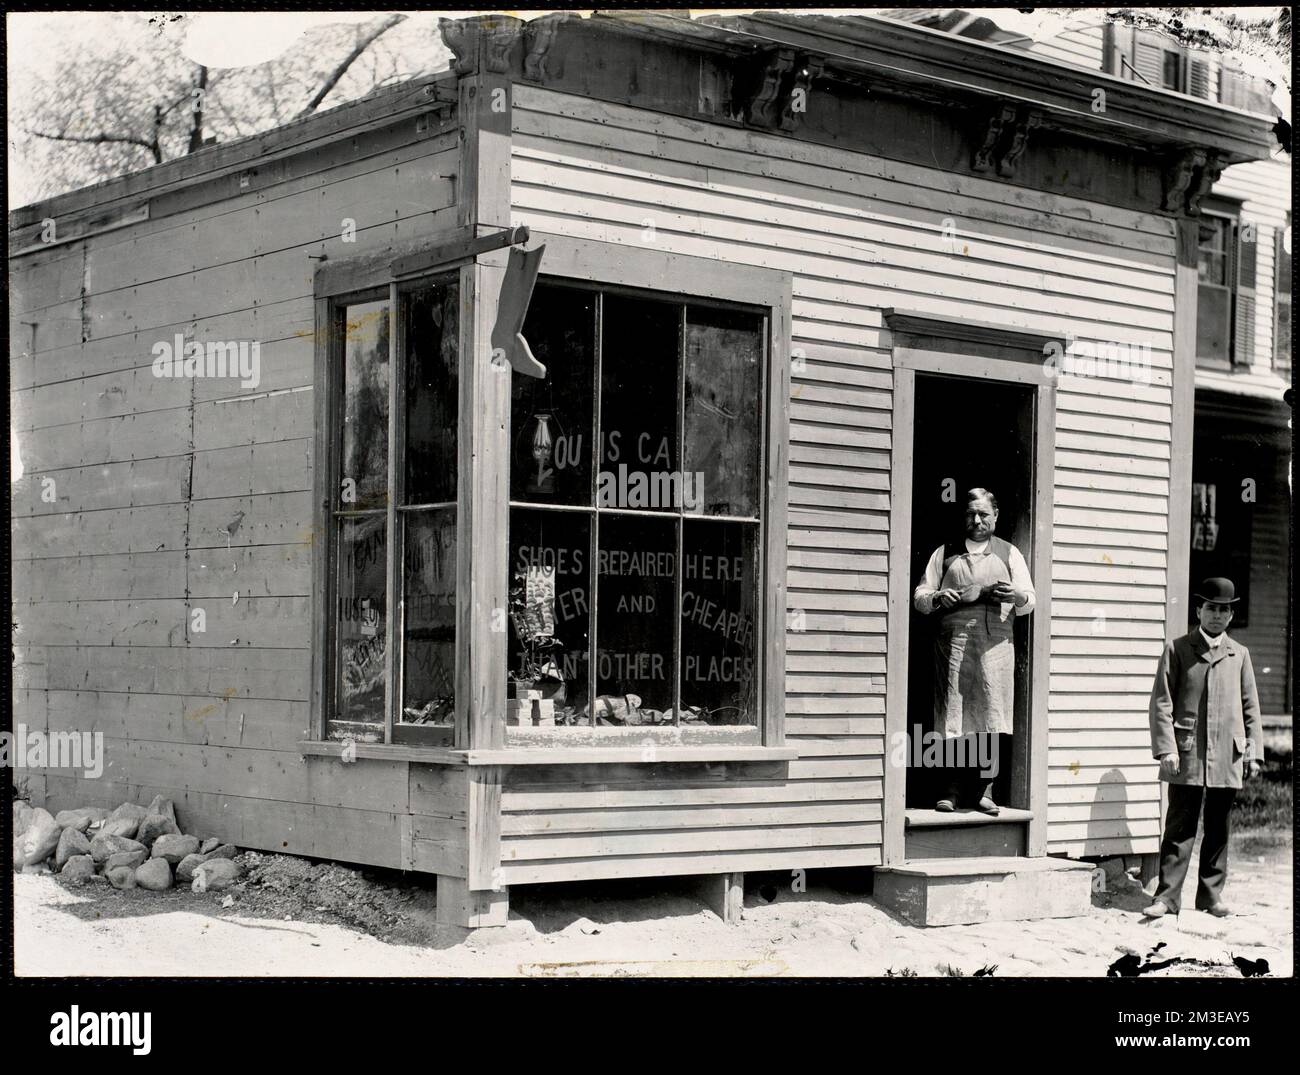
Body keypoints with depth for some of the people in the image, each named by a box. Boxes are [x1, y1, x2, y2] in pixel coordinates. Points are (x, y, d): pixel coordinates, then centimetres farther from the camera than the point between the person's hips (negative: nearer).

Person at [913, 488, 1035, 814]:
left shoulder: (1009, 554, 17)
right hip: (953, 639, 0)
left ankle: (984, 790, -1)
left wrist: (1017, 595, -11)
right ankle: (955, 789, -1)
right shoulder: (945, 553, 18)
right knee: (953, 714, -5)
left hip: (995, 642, 0)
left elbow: (1030, 603, 12)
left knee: (991, 716, -6)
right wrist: (937, 598, -7)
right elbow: (920, 597, 15)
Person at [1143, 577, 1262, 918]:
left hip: (1227, 755, 3)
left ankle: (1211, 895, 16)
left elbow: (1250, 707, 13)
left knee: (1218, 829, 8)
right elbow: (1162, 702, -1)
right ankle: (1168, 896, -2)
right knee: (1180, 827, -4)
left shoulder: (1239, 654, 13)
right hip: (1187, 753, -3)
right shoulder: (1177, 649, 4)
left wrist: (1253, 750, 5)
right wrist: (1166, 747, -10)